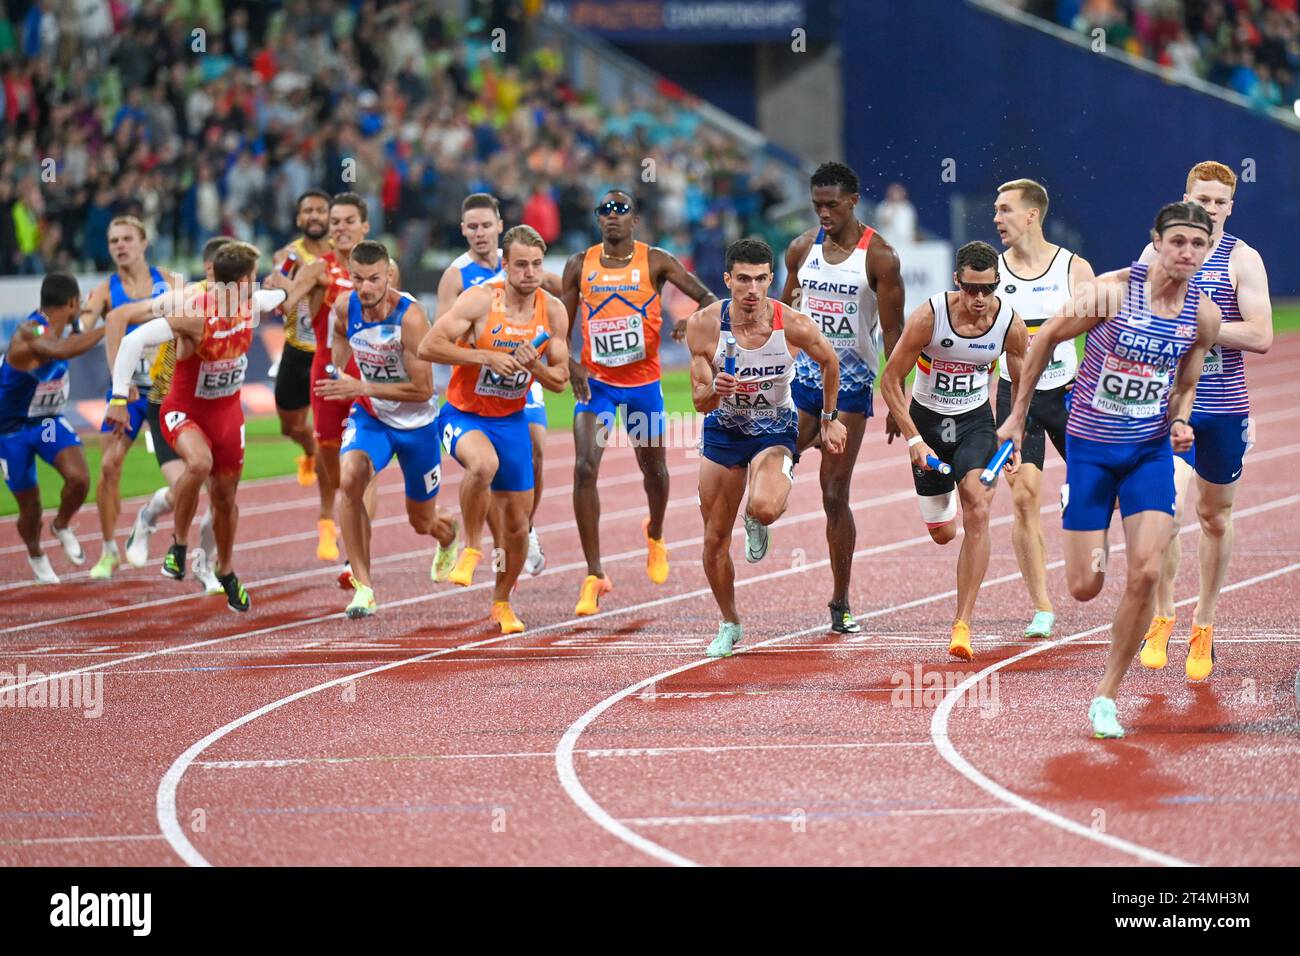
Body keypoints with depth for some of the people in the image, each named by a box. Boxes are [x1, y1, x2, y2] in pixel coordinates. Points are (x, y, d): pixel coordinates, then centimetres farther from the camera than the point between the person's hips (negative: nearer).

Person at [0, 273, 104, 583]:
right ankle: (35, 555, 37)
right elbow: (61, 351, -52)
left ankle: (62, 526, 10)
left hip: (49, 421, 6)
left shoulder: (56, 328, -4)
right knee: (30, 508, 5)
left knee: (79, 478, -21)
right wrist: (108, 327, -51)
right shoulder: (30, 333, -30)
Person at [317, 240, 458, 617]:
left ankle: (449, 536, 55)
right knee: (349, 479, -30)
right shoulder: (345, 306, -13)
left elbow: (423, 390, -28)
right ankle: (363, 586, -24)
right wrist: (339, 378, 8)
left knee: (422, 523, 13)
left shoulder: (410, 317, -29)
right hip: (369, 415, 3)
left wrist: (360, 388, -31)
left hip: (416, 422, -3)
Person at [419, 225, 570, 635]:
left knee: (517, 520, 8)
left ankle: (502, 602, 32)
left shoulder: (553, 312, -5)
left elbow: (560, 381, 2)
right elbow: (428, 347, -21)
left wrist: (534, 365, -20)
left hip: (511, 420, 5)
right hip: (464, 413, -5)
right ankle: (470, 548, -15)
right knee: (483, 463, -39)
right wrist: (487, 356, -28)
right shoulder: (480, 300, -18)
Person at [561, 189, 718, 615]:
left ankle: (655, 534, 51)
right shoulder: (580, 265, -1)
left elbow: (709, 298, -8)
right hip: (595, 381, 0)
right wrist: (570, 365, -12)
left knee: (654, 471, 15)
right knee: (585, 469, -17)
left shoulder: (655, 261, -6)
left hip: (643, 382, 0)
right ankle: (594, 575, -14)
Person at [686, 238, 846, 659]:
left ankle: (756, 524, 8)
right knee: (714, 541, 6)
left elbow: (829, 361, 1)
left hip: (775, 431, -2)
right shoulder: (705, 324, -20)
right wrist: (716, 390, -38)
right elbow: (700, 402, -14)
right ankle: (729, 624, 31)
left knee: (765, 507, -33)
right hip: (723, 431, 2)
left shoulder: (794, 325, -22)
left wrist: (830, 419, 10)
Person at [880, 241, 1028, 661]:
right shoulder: (928, 317, -23)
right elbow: (890, 380, -14)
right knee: (942, 533, 9)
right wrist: (913, 440, -20)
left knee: (977, 516, -21)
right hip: (927, 421, 0)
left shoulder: (1010, 323, -16)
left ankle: (962, 625, -18)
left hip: (975, 421, 1)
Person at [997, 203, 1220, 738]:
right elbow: (1046, 339, -1)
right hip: (1090, 447, -2)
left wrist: (1180, 423, -8)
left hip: (1151, 452, 2)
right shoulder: (1112, 292, -16)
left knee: (1146, 573, -15)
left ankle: (1107, 696, -1)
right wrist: (1018, 414, 5)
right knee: (1085, 588, -1)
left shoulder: (1204, 314, -3)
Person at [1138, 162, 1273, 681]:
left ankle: (1203, 625, 24)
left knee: (1214, 516, 10)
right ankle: (1161, 620, -1)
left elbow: (1261, 337, -11)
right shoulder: (1156, 254, 5)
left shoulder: (1242, 260, -2)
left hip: (1224, 409, 0)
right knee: (1167, 507, -16)